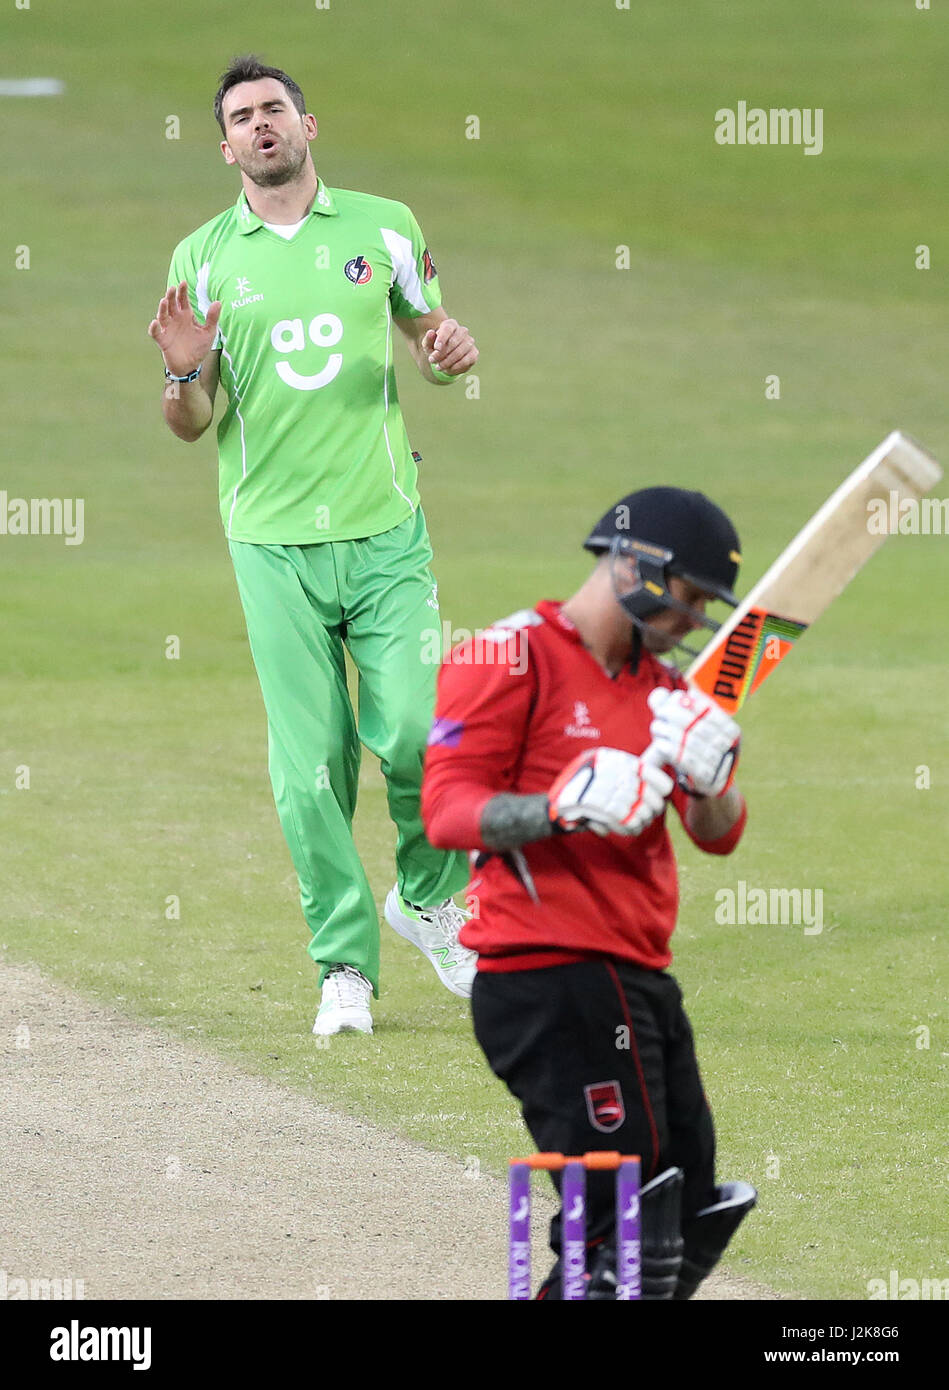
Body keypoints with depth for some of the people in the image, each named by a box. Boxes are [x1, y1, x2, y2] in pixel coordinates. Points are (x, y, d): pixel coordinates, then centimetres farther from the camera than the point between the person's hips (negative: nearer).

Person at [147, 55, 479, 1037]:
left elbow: (430, 336, 18)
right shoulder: (203, 257, 5)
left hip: (385, 532, 0)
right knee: (309, 764, -3)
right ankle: (345, 964, 7)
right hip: (273, 542, 0)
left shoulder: (383, 228, 5)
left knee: (414, 732, -11)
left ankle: (430, 898, 17)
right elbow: (189, 426, 7)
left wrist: (450, 352, -6)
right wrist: (185, 374, -15)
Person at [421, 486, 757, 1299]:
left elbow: (719, 836, 14)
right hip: (549, 980, -9)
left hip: (641, 984, 9)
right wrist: (564, 807, -29)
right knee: (627, 1241, -15)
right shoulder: (510, 658, -5)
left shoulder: (662, 686, 20)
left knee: (691, 1231, 12)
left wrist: (709, 776, -9)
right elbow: (447, 810, -13)